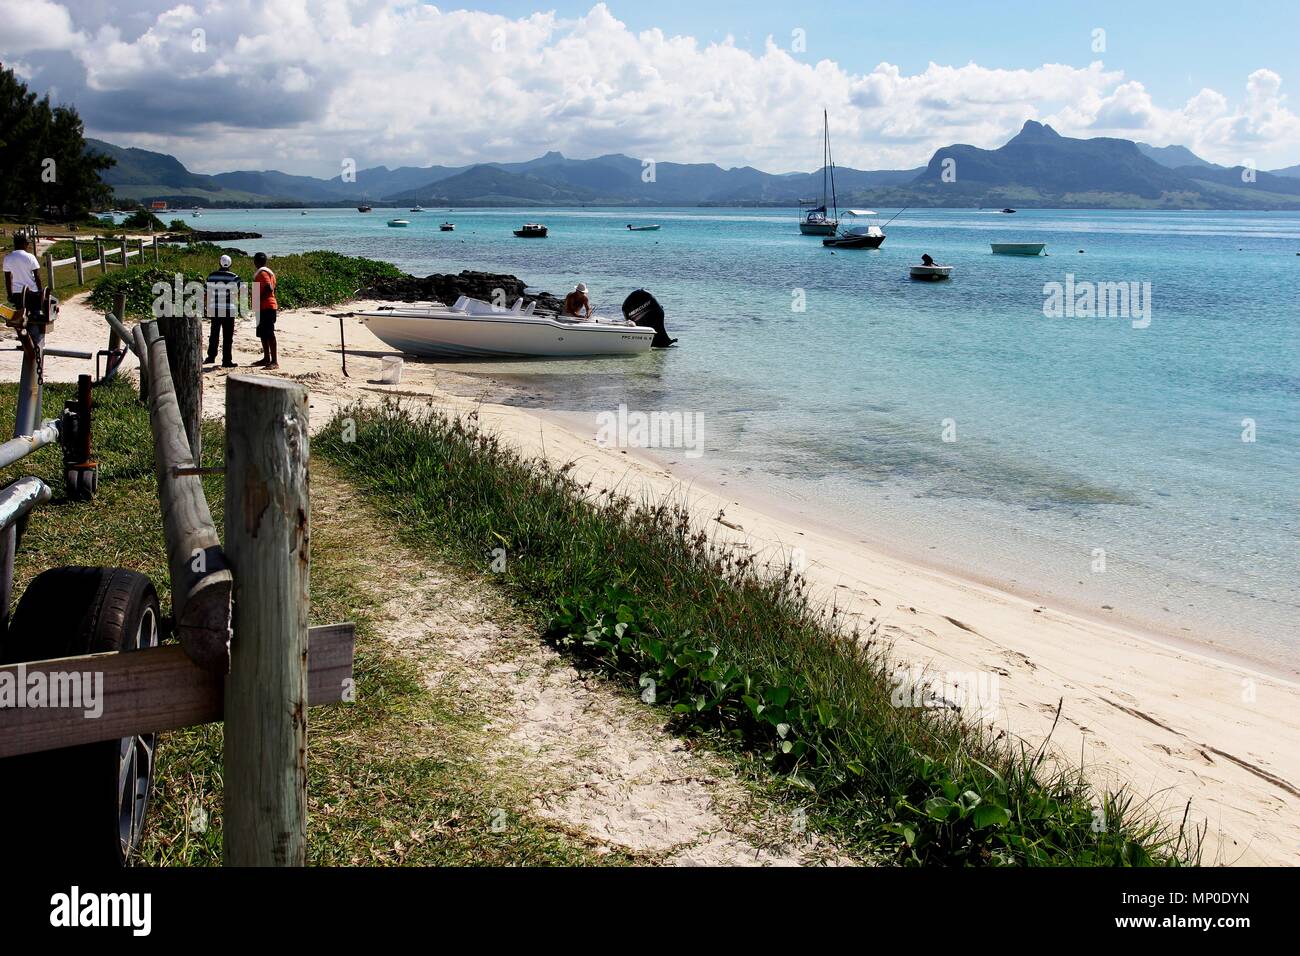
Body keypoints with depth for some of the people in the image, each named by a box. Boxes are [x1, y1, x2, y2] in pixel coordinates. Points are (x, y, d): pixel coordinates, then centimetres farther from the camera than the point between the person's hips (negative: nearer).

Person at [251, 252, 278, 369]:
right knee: (263, 334, 16)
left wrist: (259, 300, -20)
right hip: (267, 307, 11)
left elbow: (269, 288, -26)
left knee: (269, 334, -12)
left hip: (266, 307, -11)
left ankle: (275, 361, -14)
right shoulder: (269, 272, 17)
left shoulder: (262, 273, -13)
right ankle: (266, 358, 22)